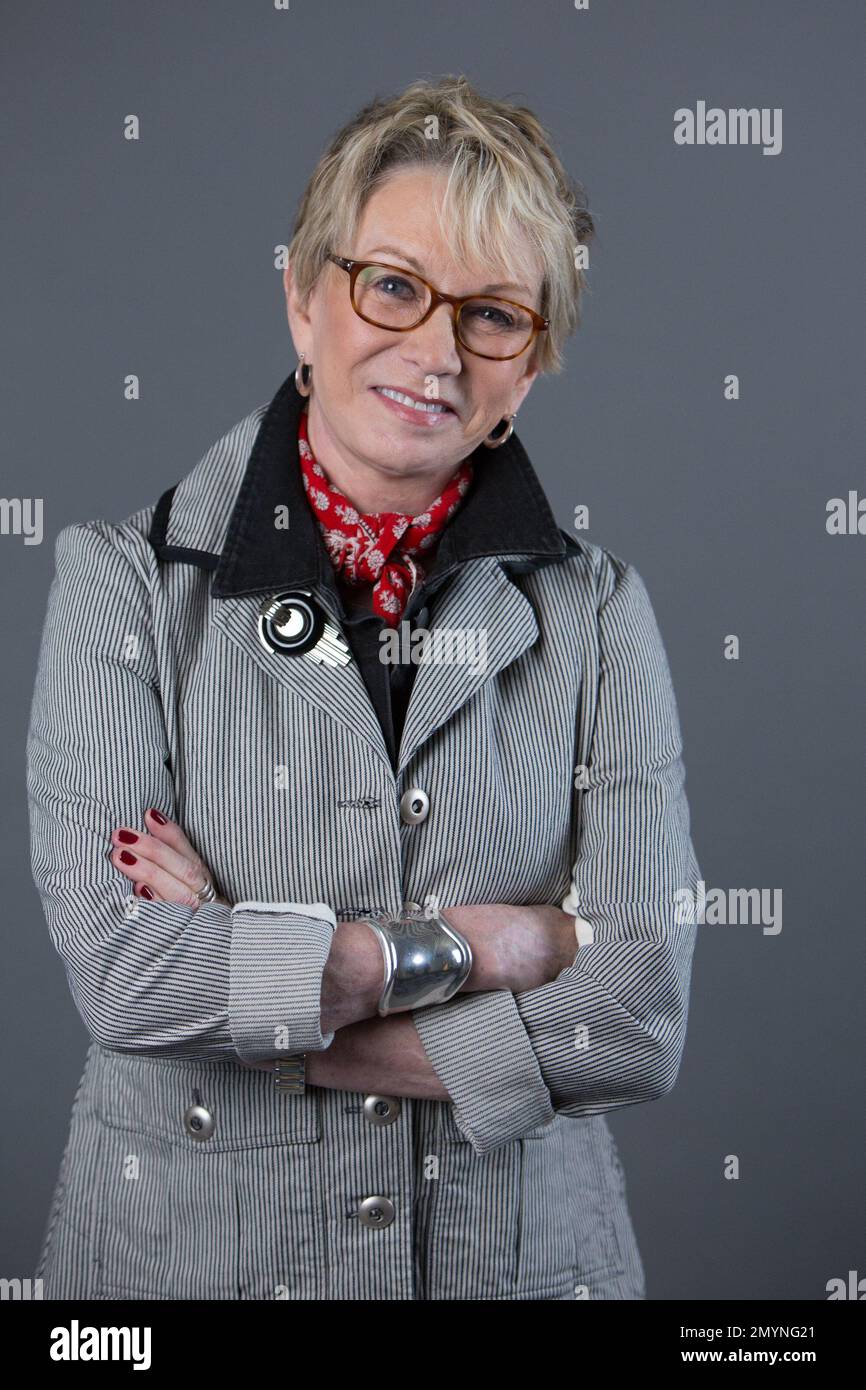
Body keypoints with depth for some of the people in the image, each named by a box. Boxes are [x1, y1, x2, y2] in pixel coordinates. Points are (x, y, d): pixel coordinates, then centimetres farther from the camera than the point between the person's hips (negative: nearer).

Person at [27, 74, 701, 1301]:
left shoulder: (596, 612, -5)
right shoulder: (127, 584, -8)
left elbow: (638, 1020, -14)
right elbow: (121, 970, -18)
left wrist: (244, 996, -16)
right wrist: (477, 945, -17)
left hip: (521, 1248, 1)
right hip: (182, 1249, -1)